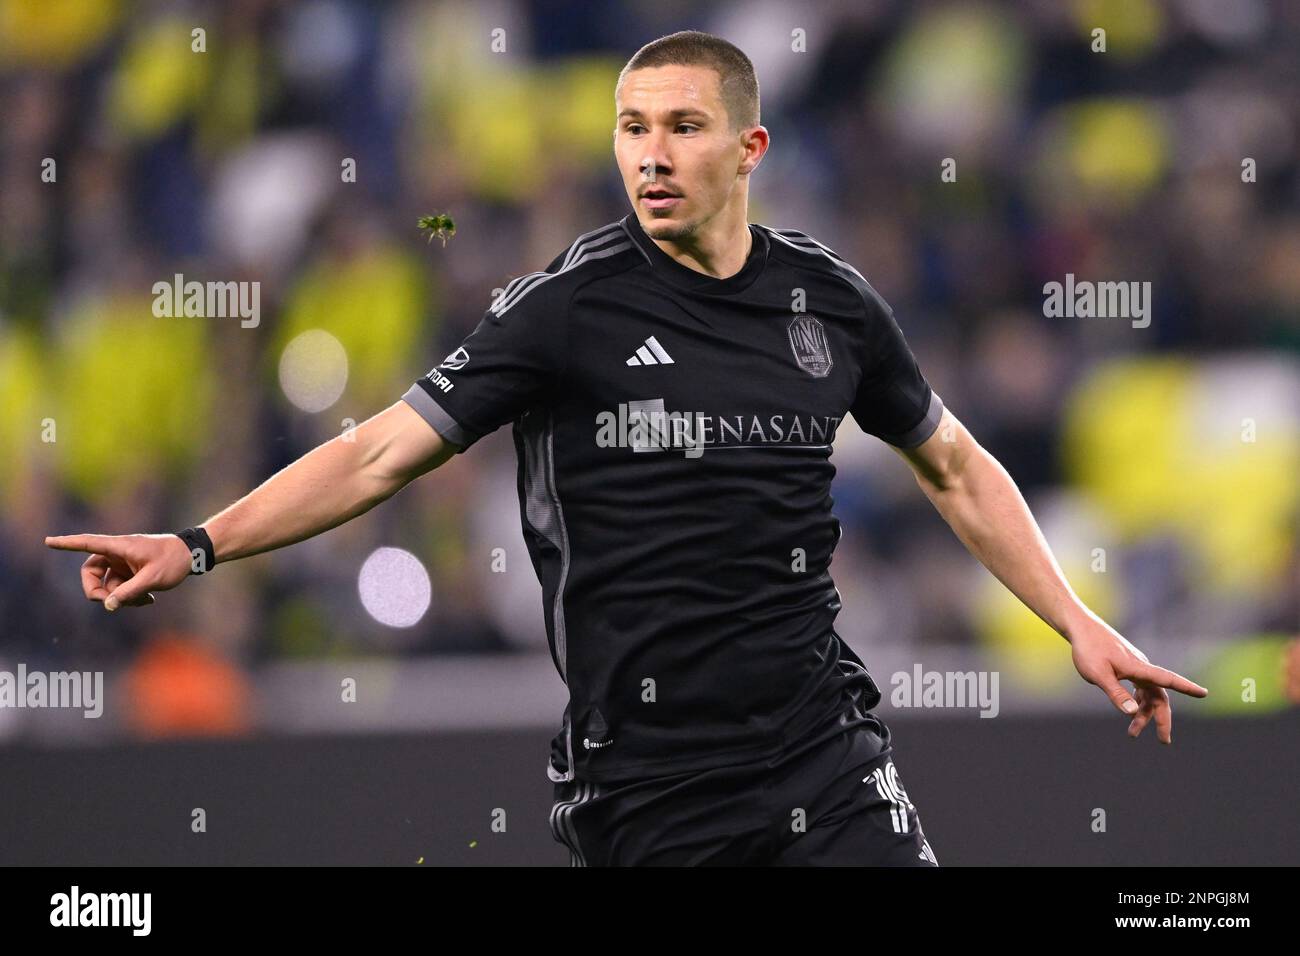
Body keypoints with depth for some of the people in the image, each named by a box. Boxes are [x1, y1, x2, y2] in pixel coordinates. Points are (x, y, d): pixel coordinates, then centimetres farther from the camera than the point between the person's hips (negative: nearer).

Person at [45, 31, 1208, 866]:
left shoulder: (830, 301, 6)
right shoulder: (571, 306, -5)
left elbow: (955, 467, 21)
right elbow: (382, 452, -7)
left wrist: (1079, 623, 16)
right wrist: (198, 545, -17)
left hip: (827, 759, 3)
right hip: (644, 781, -3)